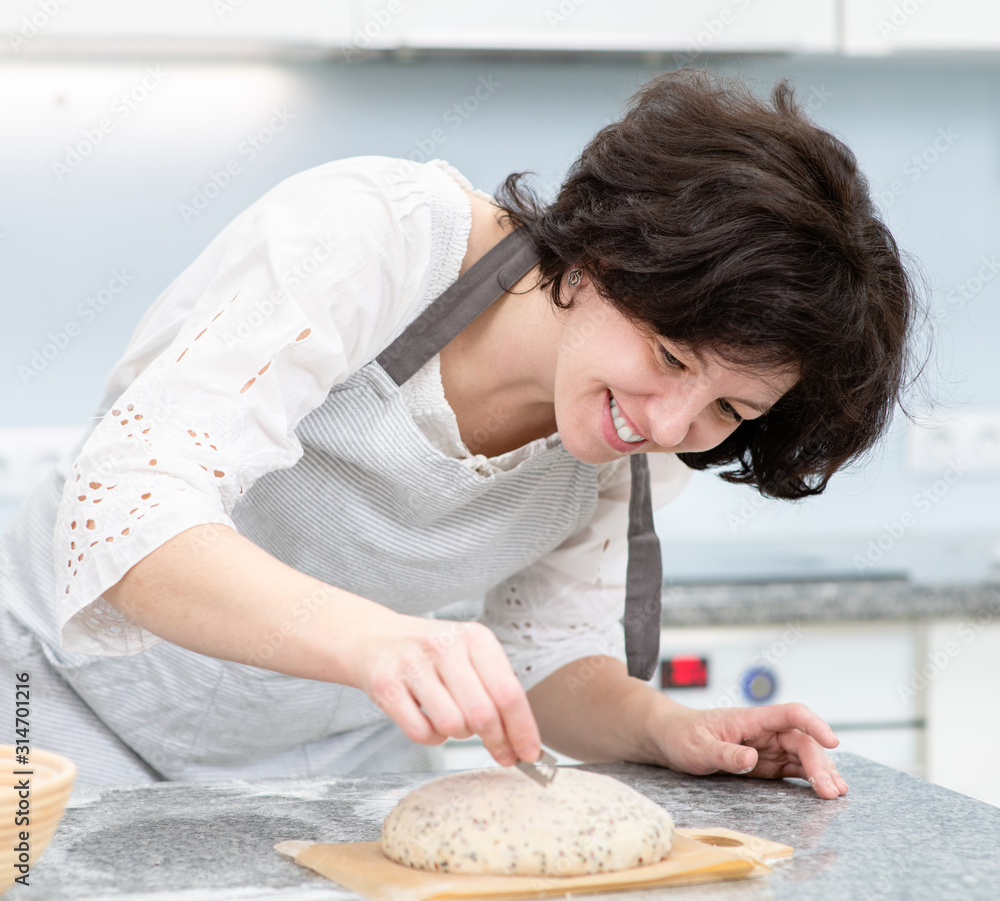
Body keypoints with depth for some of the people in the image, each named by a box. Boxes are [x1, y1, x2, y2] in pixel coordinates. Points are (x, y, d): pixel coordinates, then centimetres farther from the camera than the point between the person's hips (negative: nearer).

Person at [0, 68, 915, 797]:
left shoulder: (638, 453, -9)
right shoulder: (369, 236, -26)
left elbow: (547, 655, 2)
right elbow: (126, 507, -33)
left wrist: (664, 727, -18)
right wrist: (373, 638, -48)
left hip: (343, 757, 4)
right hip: (80, 713, -3)